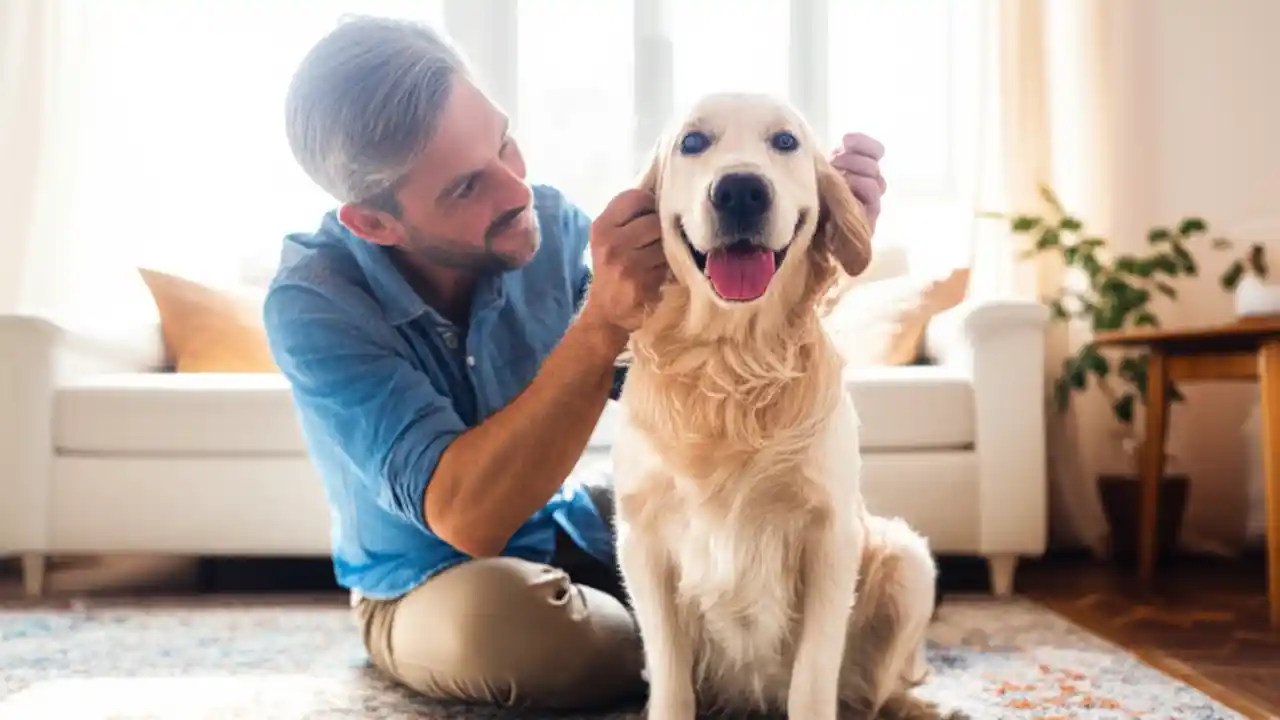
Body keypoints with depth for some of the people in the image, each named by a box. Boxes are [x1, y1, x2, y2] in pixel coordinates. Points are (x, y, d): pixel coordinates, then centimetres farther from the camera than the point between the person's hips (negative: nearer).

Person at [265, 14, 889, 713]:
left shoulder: (548, 224, -17)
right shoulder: (312, 304, -27)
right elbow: (466, 518, -36)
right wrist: (602, 323, -46)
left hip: (569, 523, 4)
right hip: (428, 588, -3)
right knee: (506, 616, -38)